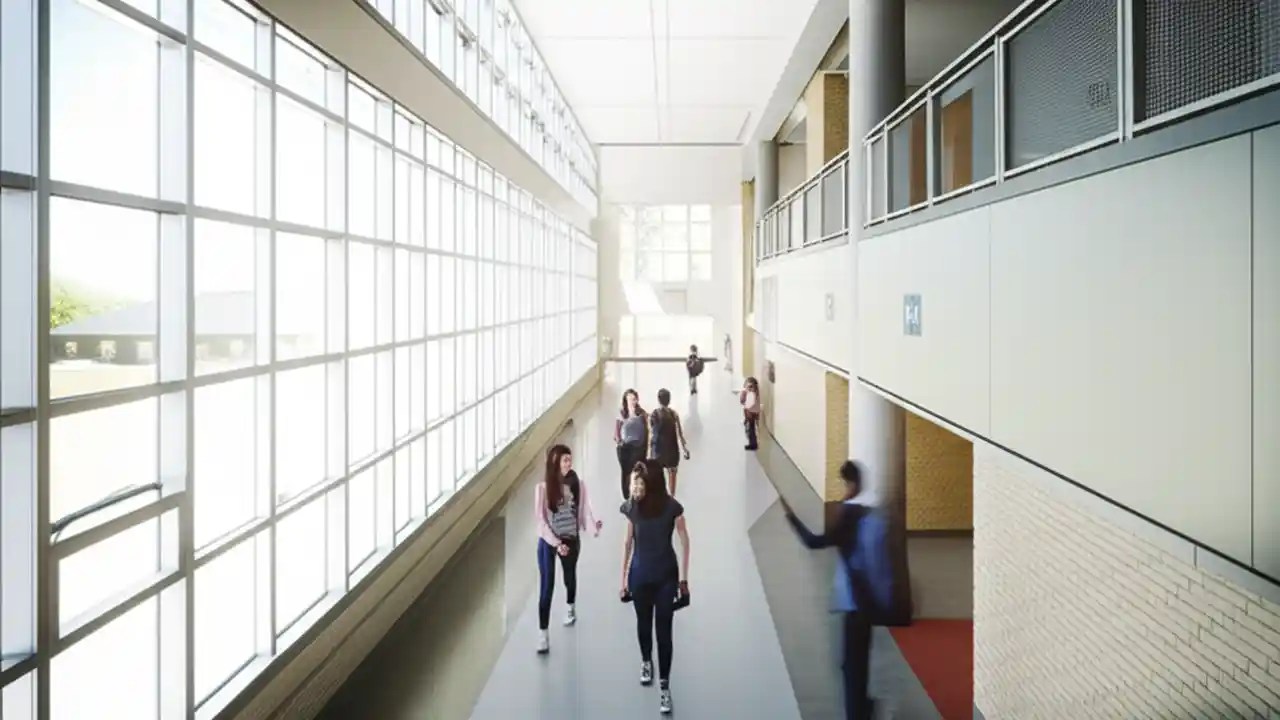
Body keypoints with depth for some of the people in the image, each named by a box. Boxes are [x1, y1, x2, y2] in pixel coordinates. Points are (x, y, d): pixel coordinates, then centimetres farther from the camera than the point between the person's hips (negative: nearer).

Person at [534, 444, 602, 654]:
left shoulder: (578, 484, -8)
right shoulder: (543, 488, -16)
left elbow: (585, 509, -11)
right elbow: (541, 520, -14)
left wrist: (595, 524, -33)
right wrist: (556, 543, -19)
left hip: (571, 540, 3)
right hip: (548, 541, -3)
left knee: (570, 576, 24)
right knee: (547, 586, -4)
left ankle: (570, 608, 53)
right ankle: (543, 634, 3)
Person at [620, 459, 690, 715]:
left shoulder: (671, 507, -18)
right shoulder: (631, 507, -11)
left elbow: (685, 542, -7)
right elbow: (628, 542, 1)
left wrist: (683, 579, -5)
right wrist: (623, 578, 5)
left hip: (666, 576, -2)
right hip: (640, 575, 2)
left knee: (664, 630, 0)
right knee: (643, 623, 20)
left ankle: (665, 687, 11)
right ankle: (646, 661, 47)